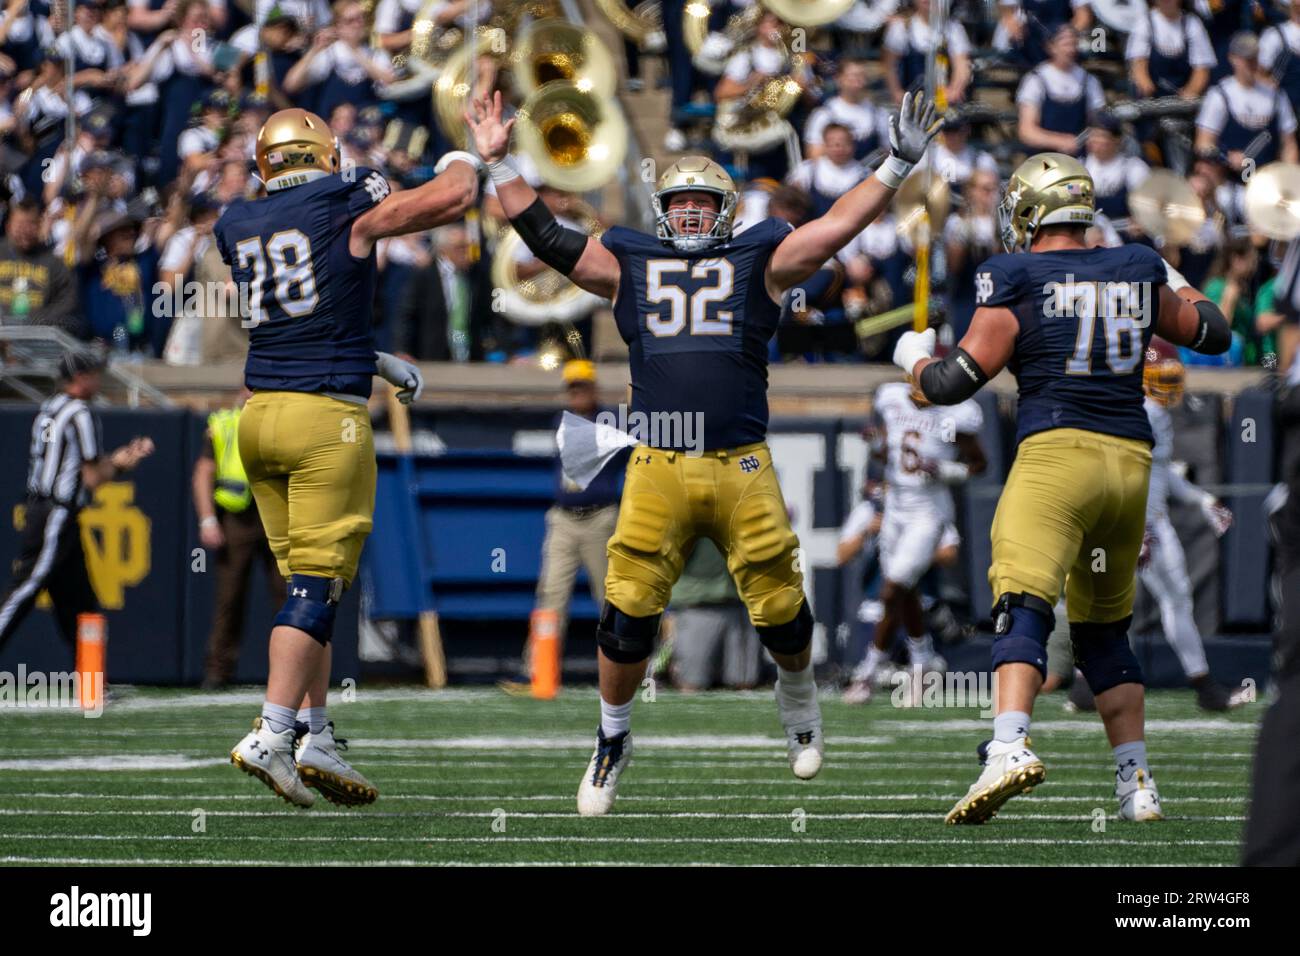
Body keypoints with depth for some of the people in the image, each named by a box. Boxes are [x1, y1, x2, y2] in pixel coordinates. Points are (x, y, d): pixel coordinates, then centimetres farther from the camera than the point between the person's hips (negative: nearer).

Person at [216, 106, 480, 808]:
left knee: (309, 583, 13)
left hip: (260, 414, 6)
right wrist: (462, 162, 19)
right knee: (317, 584, -6)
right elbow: (454, 197, -2)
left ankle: (317, 740, 10)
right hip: (327, 417, -6)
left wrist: (378, 363, 30)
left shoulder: (238, 227, 13)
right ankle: (272, 735, -15)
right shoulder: (346, 206, -5)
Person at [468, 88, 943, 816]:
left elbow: (840, 226, 6)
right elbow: (546, 237, 17)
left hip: (742, 468, -1)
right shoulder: (628, 265, 14)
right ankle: (613, 740, 15)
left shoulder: (758, 263, 11)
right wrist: (501, 165, 15)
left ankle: (798, 693, 34)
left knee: (779, 606, 2)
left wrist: (898, 165, 1)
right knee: (628, 611, -4)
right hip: (658, 468, 1)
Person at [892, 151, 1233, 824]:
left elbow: (953, 383, -2)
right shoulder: (1139, 272, 14)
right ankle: (1136, 785, 17)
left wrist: (914, 359, 20)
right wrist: (1181, 290, 48)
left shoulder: (1016, 283, -1)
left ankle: (1010, 746, -39)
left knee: (1022, 607, -16)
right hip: (1131, 459, 5)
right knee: (1103, 628, 18)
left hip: (1057, 451, -5)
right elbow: (1211, 334, 28)